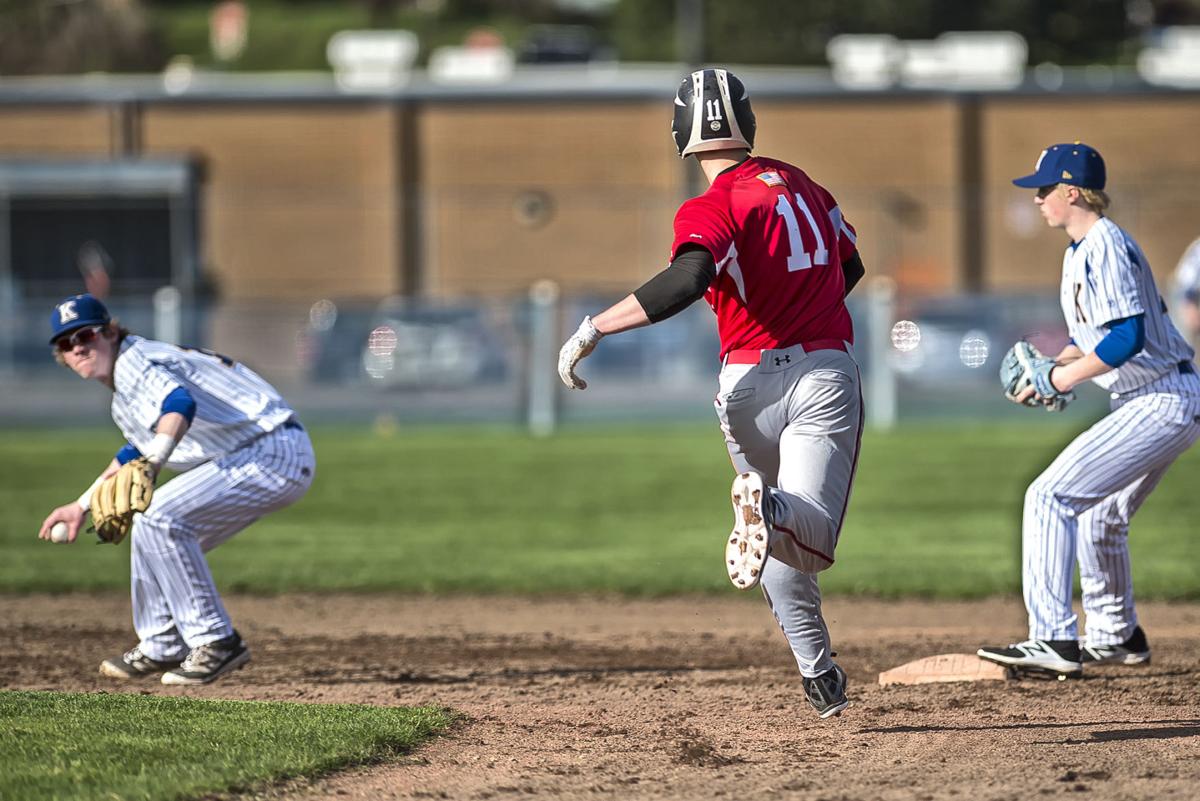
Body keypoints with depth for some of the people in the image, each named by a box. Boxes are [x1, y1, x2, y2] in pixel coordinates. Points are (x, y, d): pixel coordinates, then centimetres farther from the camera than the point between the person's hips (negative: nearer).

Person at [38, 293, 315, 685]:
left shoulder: (135, 363, -14)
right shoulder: (123, 401, 17)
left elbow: (179, 403, -36)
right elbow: (137, 451, 36)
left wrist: (148, 466, -52)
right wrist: (83, 505, 36)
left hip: (276, 453, -11)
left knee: (160, 519, -21)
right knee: (152, 527, 17)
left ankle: (217, 642, -15)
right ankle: (162, 648, 28)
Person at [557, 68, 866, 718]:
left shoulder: (713, 209, -9)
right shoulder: (800, 184, 9)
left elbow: (686, 281, -30)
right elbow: (851, 266, 24)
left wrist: (592, 330, -28)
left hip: (751, 382, -2)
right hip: (827, 372, 2)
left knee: (778, 550, 18)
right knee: (805, 537, -10)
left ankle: (820, 676, 12)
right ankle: (774, 514, -45)